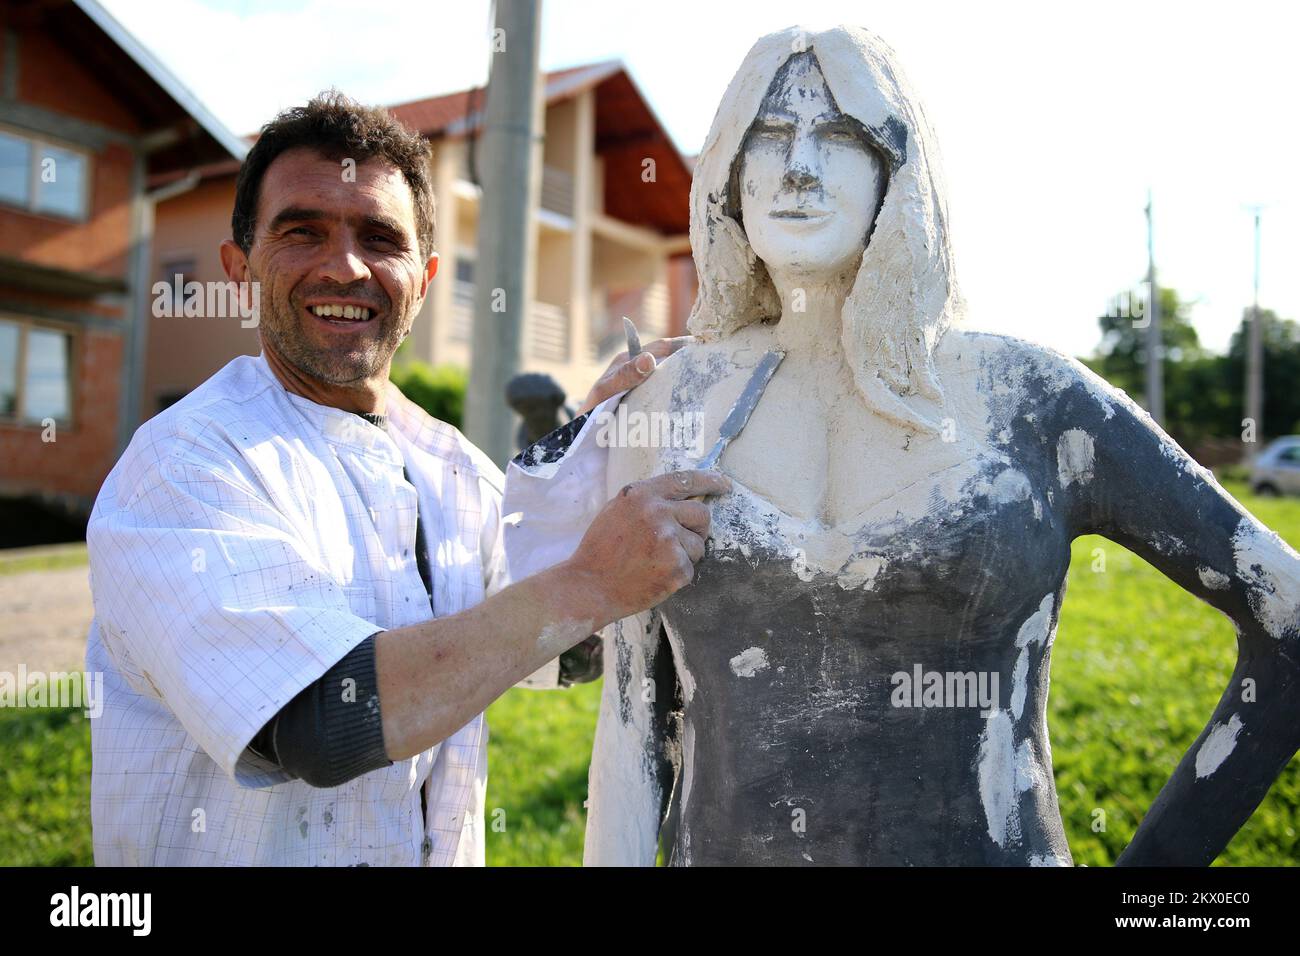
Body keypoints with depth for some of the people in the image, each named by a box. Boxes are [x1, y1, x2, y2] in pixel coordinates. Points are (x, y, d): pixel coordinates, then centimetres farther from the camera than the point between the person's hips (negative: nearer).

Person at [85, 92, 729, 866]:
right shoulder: (186, 462, -20)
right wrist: (590, 585, -28)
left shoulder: (455, 468, -2)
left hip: (448, 851, 6)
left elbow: (571, 650, 6)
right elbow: (321, 727, -30)